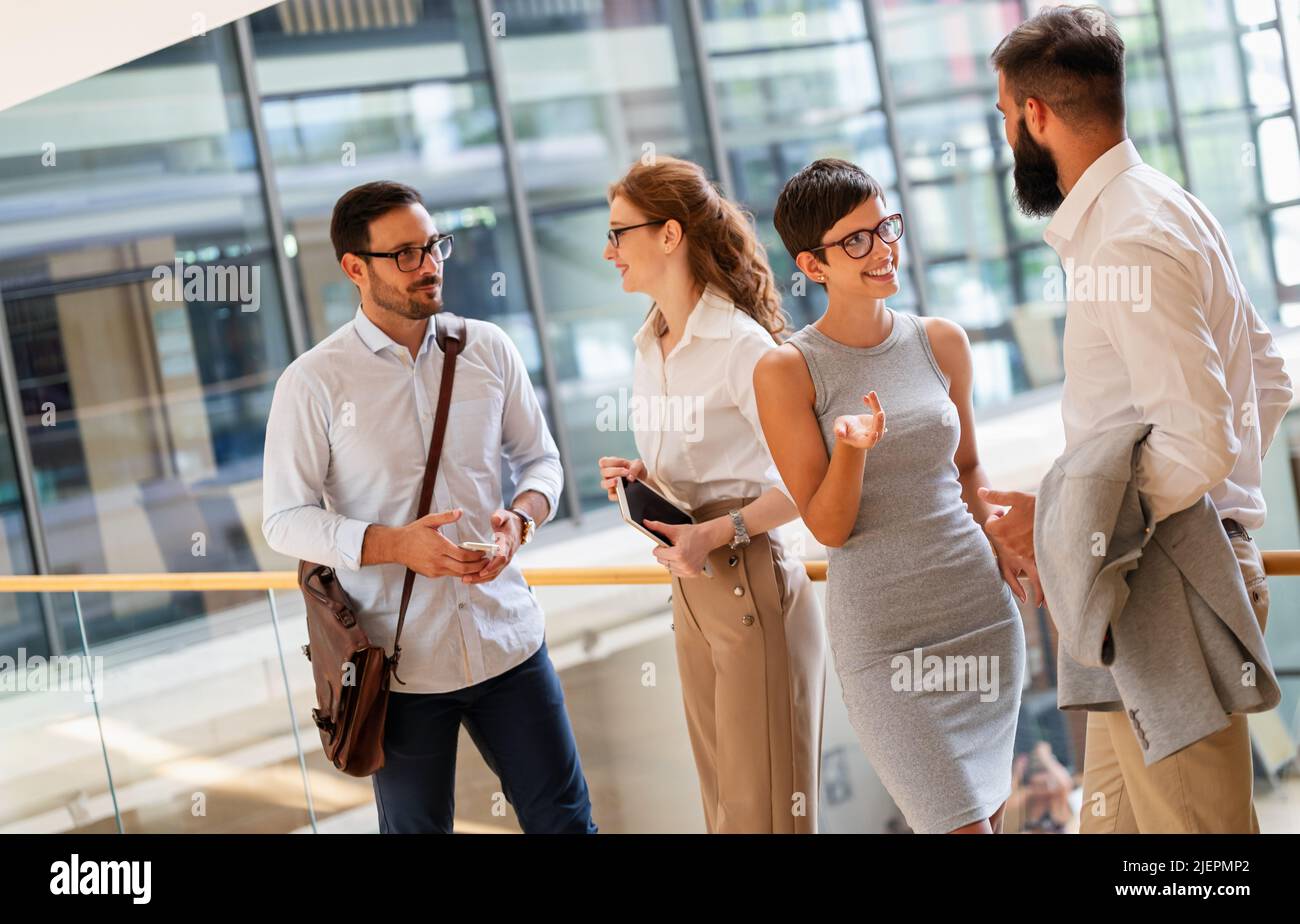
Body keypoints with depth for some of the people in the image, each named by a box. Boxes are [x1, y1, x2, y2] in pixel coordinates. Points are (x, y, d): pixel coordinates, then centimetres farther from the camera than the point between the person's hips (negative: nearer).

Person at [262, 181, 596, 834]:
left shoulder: (488, 349, 3)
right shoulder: (314, 382, -8)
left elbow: (540, 458, 12)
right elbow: (284, 520, -7)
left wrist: (520, 517, -10)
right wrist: (396, 544, -20)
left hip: (507, 639, 3)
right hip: (401, 663, -2)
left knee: (564, 817, 8)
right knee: (417, 827, 13)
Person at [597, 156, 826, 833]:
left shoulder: (740, 345, -14)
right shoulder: (648, 351, 12)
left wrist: (721, 532, -25)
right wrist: (639, 481, 0)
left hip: (752, 585, -8)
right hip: (689, 593, 8)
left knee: (762, 809, -2)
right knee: (724, 803, 14)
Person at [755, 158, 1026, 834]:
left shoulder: (941, 342, 6)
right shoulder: (788, 371, -7)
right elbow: (827, 526, -8)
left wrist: (1005, 549, 10)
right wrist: (853, 449, -25)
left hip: (981, 607, 5)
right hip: (882, 635, -5)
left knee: (988, 811, 13)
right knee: (961, 826, -9)